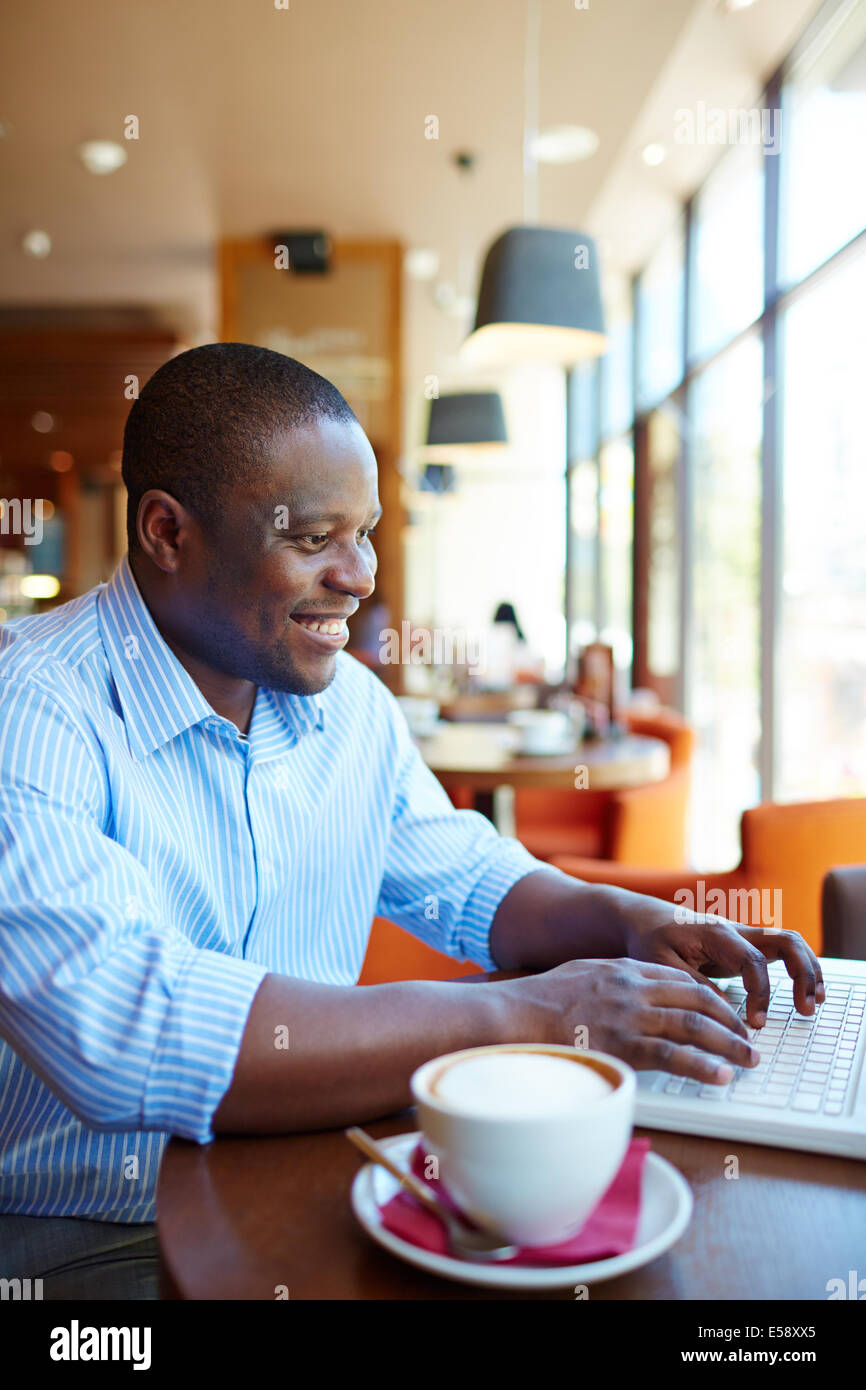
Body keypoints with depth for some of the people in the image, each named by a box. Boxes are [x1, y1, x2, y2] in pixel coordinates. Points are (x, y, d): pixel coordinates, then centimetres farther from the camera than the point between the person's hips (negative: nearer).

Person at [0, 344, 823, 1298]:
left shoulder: (353, 704, 4)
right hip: (86, 1245, -5)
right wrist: (516, 1017, -30)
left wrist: (625, 921, -4)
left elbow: (464, 879, 17)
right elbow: (121, 1035, -32)